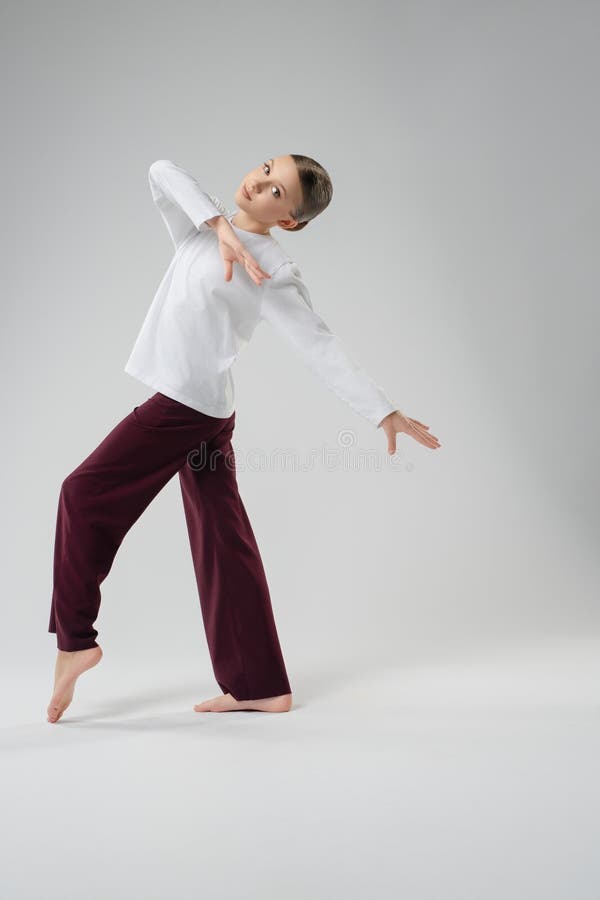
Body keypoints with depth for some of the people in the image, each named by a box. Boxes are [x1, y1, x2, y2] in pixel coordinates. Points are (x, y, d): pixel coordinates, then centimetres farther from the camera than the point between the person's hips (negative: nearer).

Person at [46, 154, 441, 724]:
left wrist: (383, 411, -17)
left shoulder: (273, 271, -10)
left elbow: (320, 347, -12)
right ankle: (262, 687, 15)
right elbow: (161, 173, -3)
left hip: (188, 405, -8)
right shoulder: (201, 230, 11)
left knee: (86, 494, -3)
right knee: (223, 542, 8)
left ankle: (74, 637, 10)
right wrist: (220, 225, -18)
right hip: (202, 411, 8)